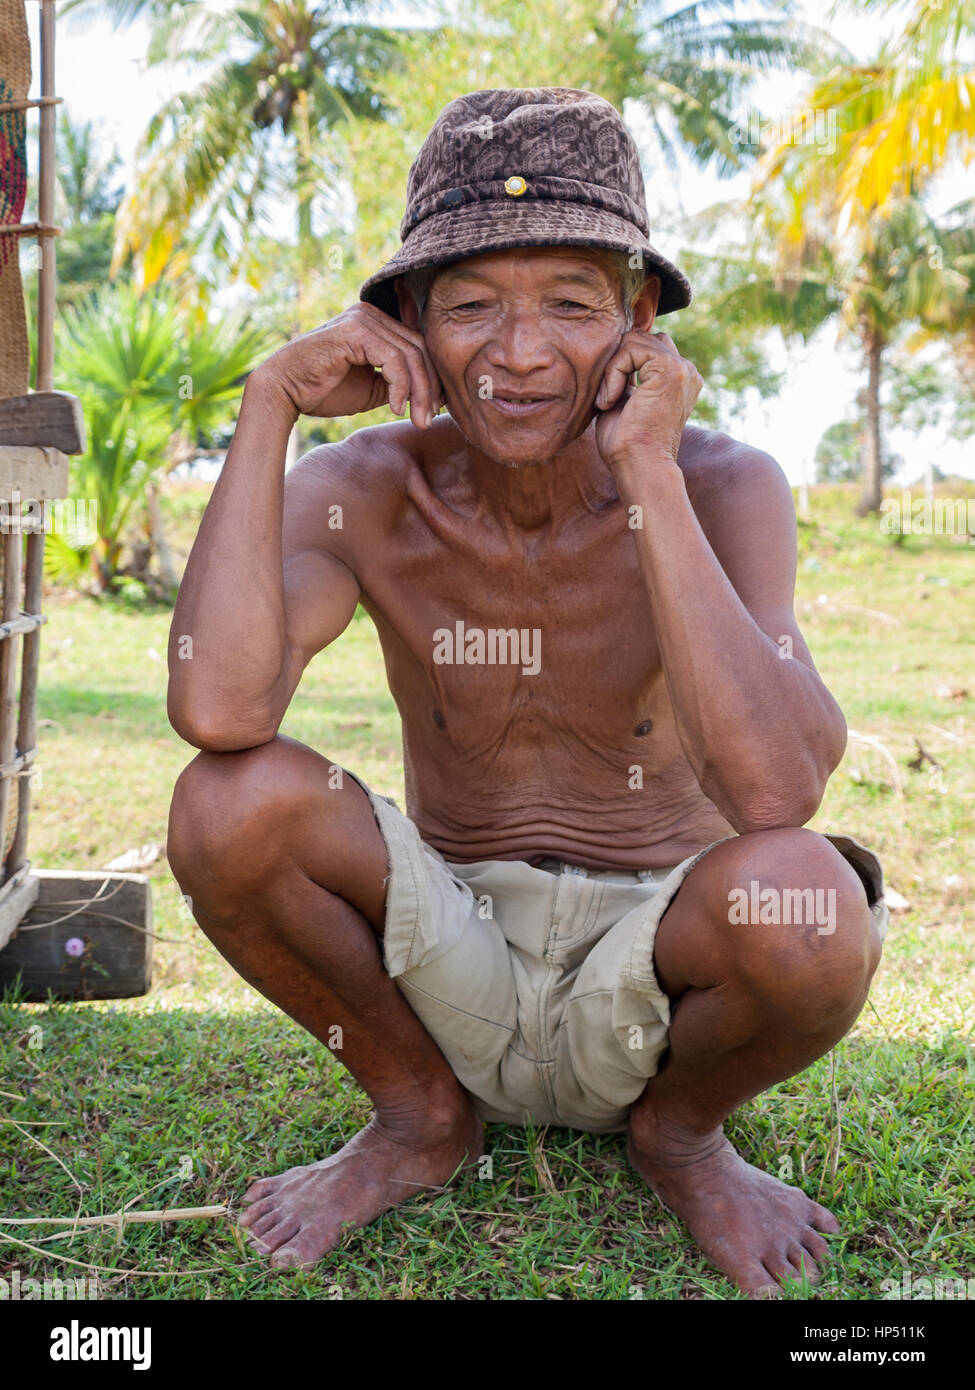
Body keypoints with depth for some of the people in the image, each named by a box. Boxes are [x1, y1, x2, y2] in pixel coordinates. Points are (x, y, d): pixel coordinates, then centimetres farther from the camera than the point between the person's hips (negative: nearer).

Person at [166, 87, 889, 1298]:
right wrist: (266, 406, -26)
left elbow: (775, 792, -33)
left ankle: (679, 1128, 3)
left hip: (647, 988, -1)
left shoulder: (722, 487, -16)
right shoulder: (365, 491, -12)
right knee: (230, 803, -24)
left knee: (806, 900, -34)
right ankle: (419, 1116, 4)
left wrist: (649, 474, -33)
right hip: (452, 975, 2)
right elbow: (216, 710, -31)